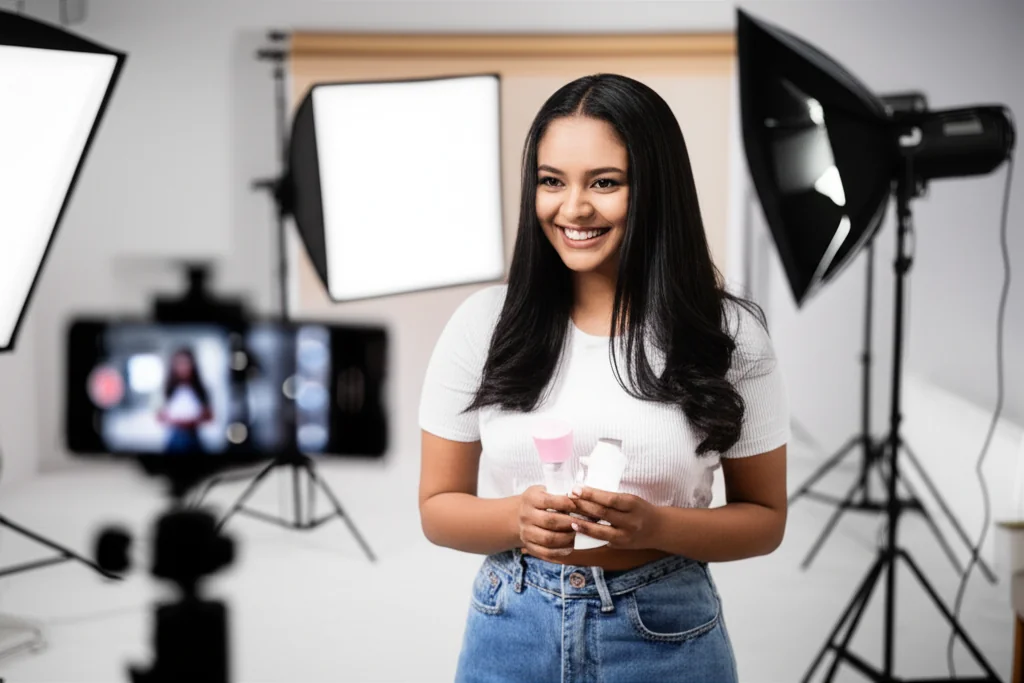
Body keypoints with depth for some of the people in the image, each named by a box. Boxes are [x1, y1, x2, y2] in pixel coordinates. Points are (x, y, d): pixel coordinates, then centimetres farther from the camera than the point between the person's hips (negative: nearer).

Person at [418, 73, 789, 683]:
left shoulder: (730, 335, -8)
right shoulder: (483, 323, -5)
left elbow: (765, 518, 0)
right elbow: (438, 507, 2)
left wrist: (656, 526, -18)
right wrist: (519, 518, -18)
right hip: (511, 633, 1)